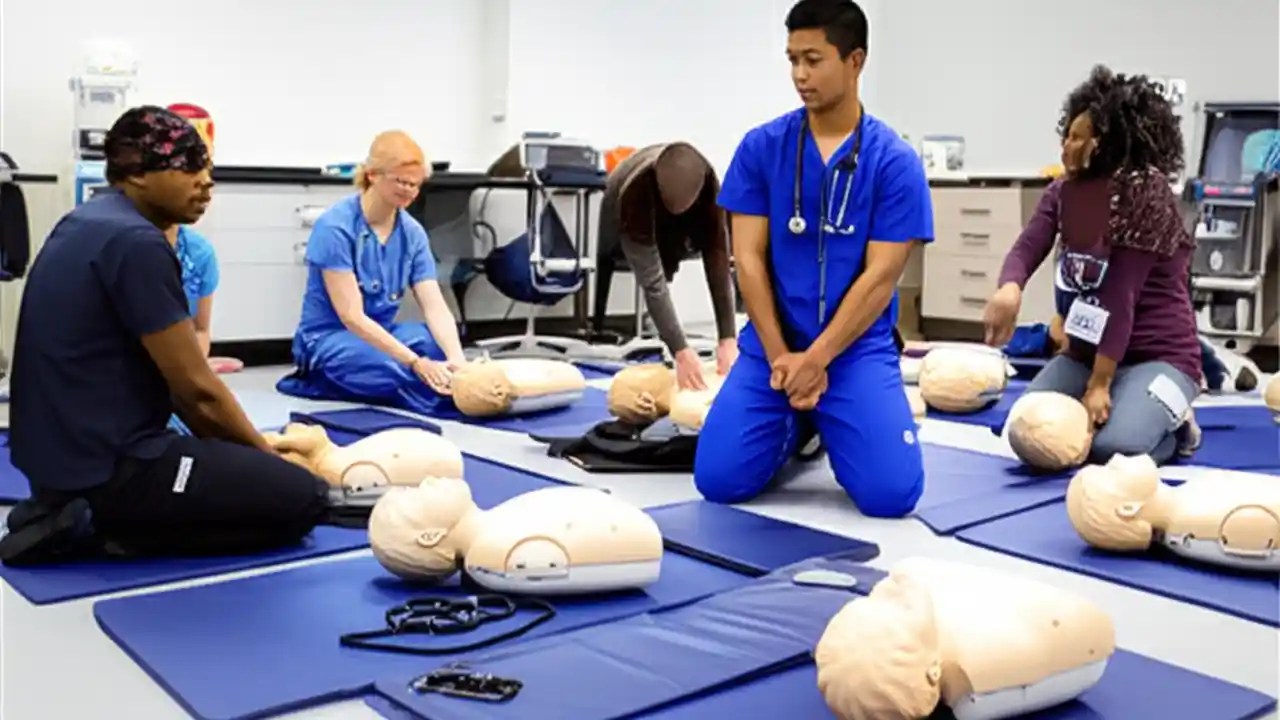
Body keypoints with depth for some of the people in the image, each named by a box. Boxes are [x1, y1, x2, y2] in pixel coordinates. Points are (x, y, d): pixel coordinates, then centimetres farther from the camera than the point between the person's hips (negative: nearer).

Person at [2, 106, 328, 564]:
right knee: (304, 498, -8)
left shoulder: (88, 223, 12)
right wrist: (266, 455, 1)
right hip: (104, 463, -10)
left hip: (61, 449, 10)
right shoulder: (135, 242, -18)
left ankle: (77, 512, 13)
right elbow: (197, 390, -16)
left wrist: (243, 454, 14)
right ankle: (118, 531, -7)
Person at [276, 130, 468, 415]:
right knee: (421, 381, -33)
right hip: (329, 338, -6)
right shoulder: (335, 227, -18)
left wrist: (457, 358, -29)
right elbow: (351, 316, -23)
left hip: (381, 331, 6)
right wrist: (416, 362, -32)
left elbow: (435, 306, -9)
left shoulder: (412, 232, -1)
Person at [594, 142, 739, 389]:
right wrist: (681, 351, -56)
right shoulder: (633, 191, -47)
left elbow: (718, 262, -38)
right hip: (624, 225, -3)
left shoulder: (708, 182, -37)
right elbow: (651, 279, -49)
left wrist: (728, 339, -45)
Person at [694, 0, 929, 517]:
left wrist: (816, 359, -15)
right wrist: (780, 357, -11)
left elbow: (880, 276, -9)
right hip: (770, 345, 2)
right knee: (719, 480, -11)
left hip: (856, 350, -1)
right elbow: (748, 258, -3)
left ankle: (831, 429, 18)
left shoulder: (895, 161, -6)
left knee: (891, 493, -17)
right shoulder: (760, 147, 0)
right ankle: (795, 426, 21)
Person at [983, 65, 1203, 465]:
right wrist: (1009, 289, -38)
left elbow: (1121, 295, -22)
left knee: (1114, 445, -29)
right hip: (1086, 353, 7)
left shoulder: (1146, 196, -17)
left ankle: (1172, 426, 7)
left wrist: (1100, 386, -23)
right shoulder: (1063, 192, 4)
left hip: (1157, 356, -6)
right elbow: (1027, 249, -12)